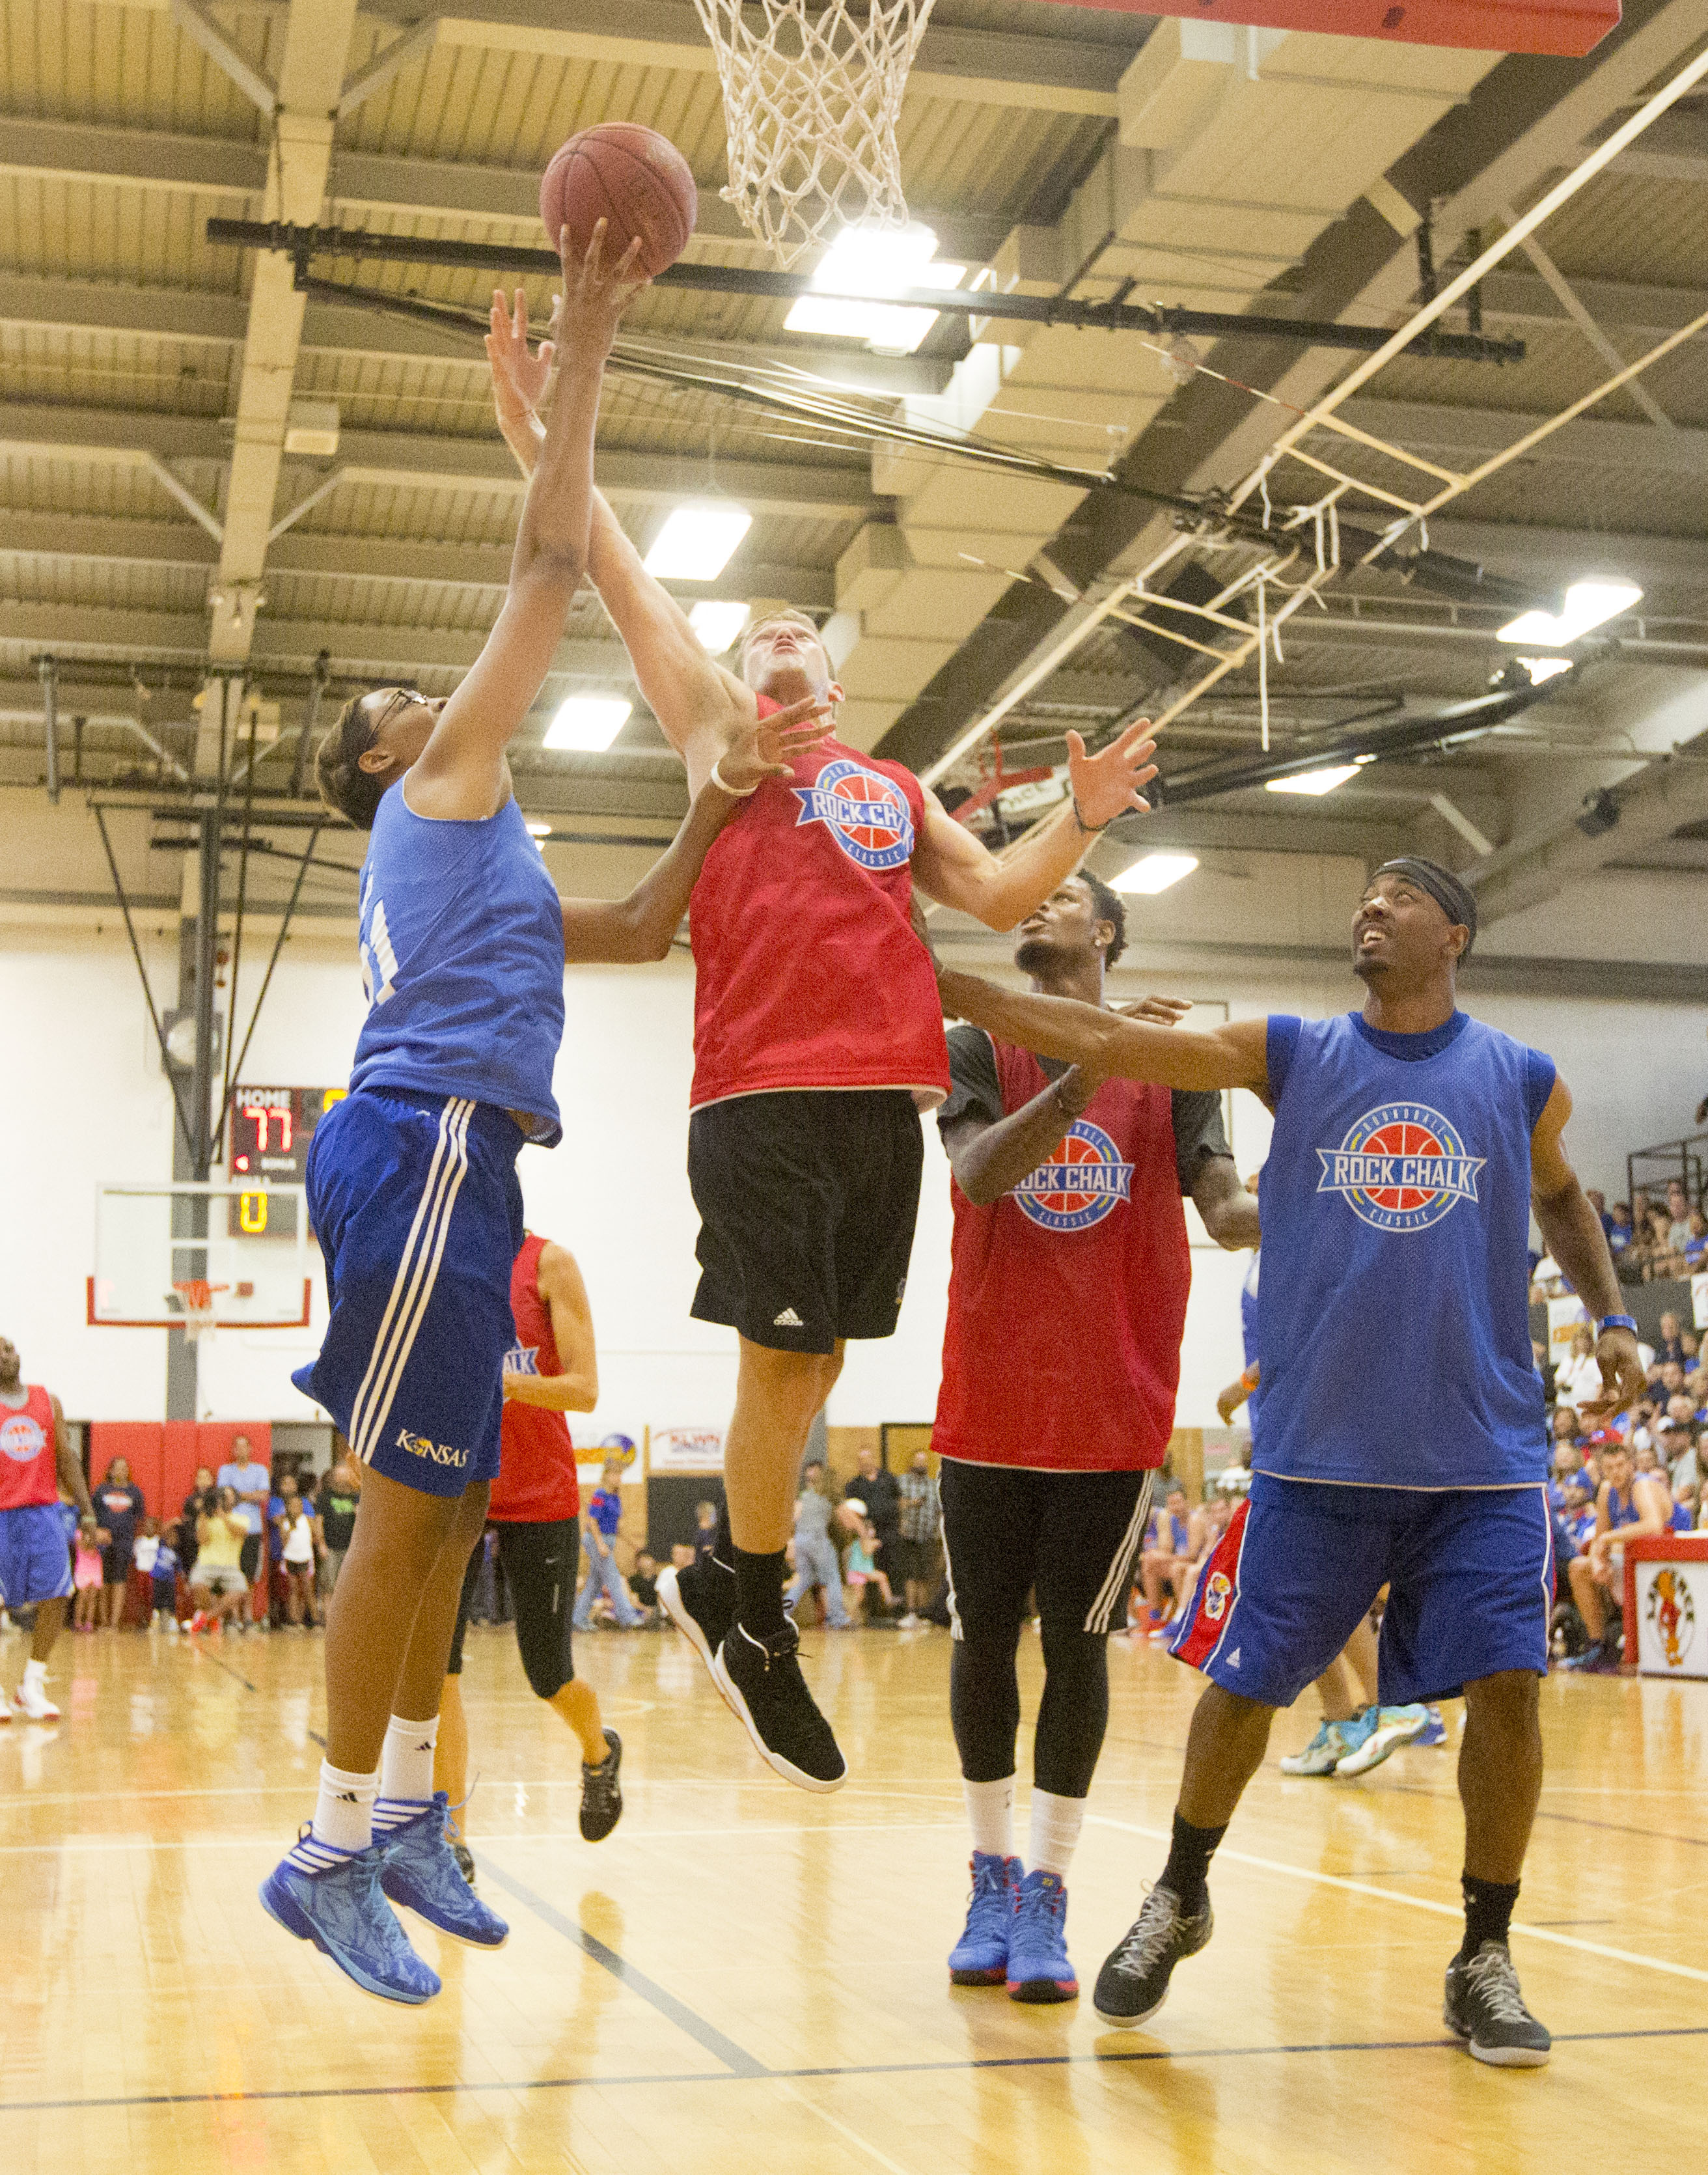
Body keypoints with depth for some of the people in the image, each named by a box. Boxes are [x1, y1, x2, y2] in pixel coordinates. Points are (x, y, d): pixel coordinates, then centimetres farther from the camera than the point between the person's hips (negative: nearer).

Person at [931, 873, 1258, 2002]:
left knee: (1079, 1646, 1)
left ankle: (1047, 1894, 9)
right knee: (983, 1639, 7)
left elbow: (1228, 1208, -4)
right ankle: (993, 1877, 21)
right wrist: (1087, 1072, -27)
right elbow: (978, 1174, -15)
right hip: (990, 1403, 1)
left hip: (1115, 1410, -1)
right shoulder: (982, 1049, 4)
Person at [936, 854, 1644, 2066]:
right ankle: (1179, 1898, 30)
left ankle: (1485, 1959, 13)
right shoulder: (1291, 1056, 2)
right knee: (1244, 1682, 5)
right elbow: (1108, 1044, -5)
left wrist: (1612, 1318, 9)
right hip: (1319, 1451, 0)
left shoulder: (1521, 1082, 4)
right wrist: (948, 986, -12)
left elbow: (1559, 1199, 24)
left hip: (1483, 1456, 0)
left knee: (1507, 1683, -6)